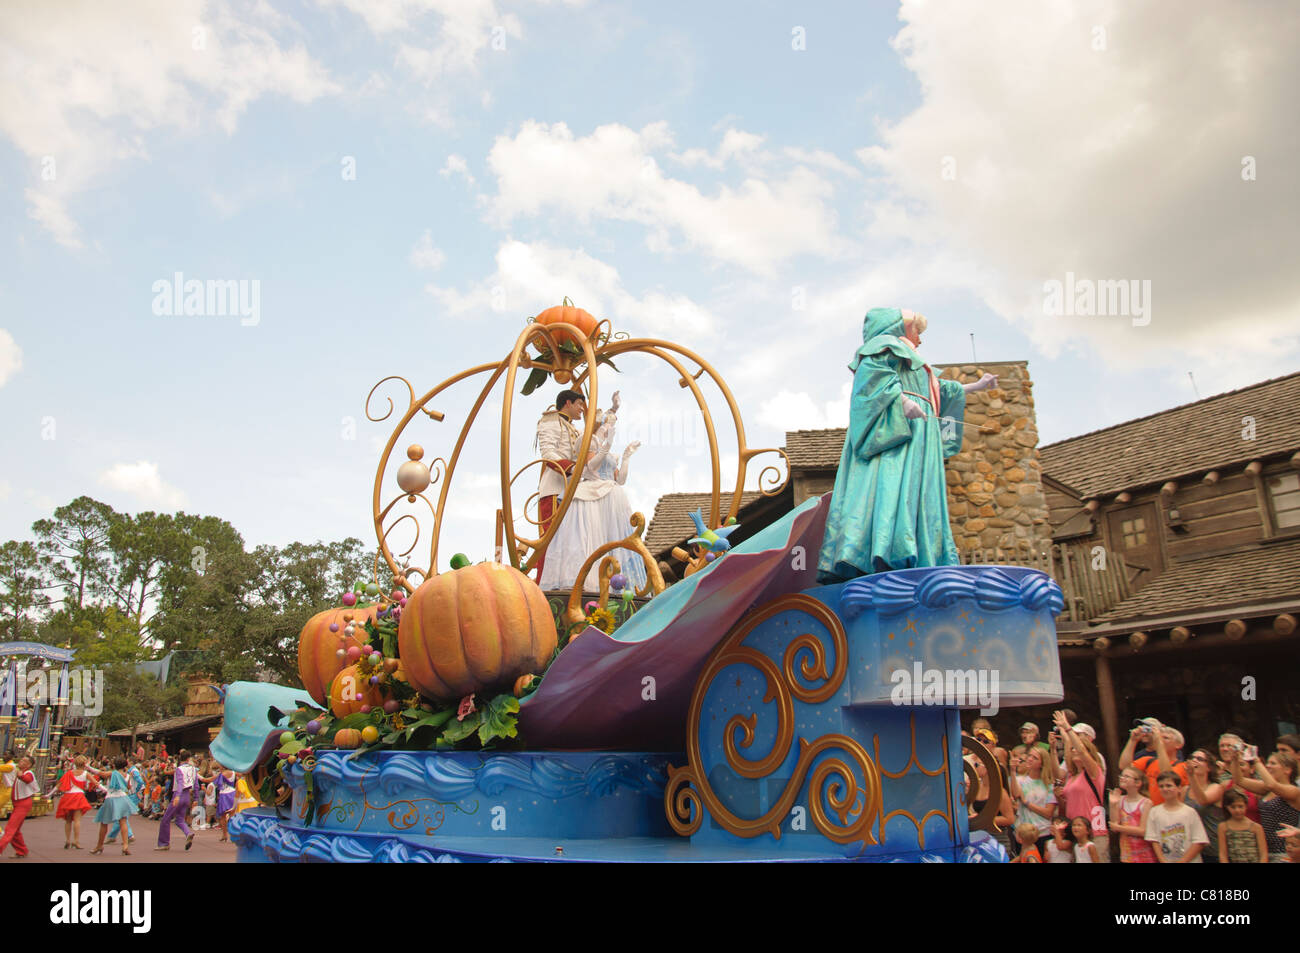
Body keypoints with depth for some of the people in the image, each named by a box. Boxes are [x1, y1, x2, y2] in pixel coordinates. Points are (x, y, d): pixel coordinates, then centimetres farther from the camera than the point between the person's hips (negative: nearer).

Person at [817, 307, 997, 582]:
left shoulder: (913, 364, 39)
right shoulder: (887, 344, 9)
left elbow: (940, 390, 50)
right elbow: (873, 370, -12)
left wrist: (977, 386, 59)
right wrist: (901, 398, -25)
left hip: (917, 434, 10)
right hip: (892, 427, -10)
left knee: (918, 497, -6)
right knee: (893, 486, -27)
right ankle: (886, 556, -42)